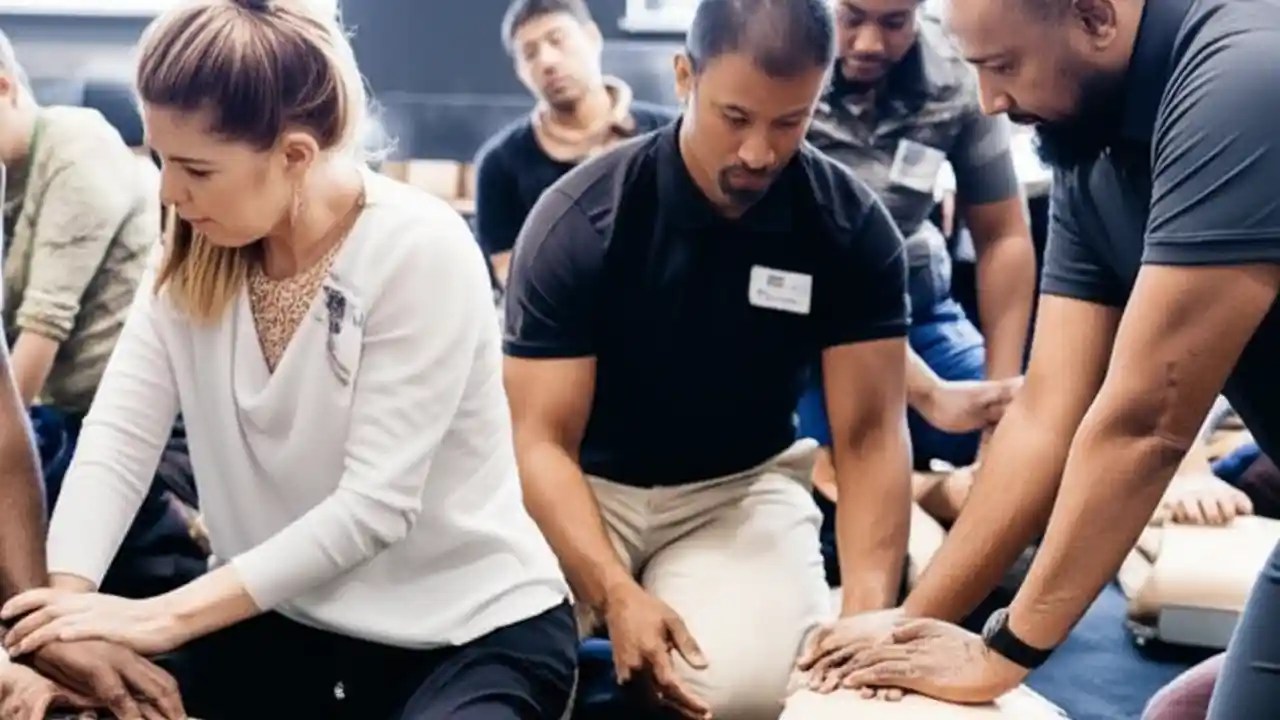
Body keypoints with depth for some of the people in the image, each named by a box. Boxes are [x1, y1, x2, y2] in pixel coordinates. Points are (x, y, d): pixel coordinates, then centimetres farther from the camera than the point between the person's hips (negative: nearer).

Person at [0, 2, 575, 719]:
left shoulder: (421, 252, -22)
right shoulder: (194, 254, -3)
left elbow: (373, 504, -24)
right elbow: (117, 441, -10)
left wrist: (168, 616, -29)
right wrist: (65, 605, -26)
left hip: (474, 631, -5)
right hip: (285, 618, 5)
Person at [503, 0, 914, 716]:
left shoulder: (854, 227, -11)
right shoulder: (579, 221, -17)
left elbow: (870, 433, -11)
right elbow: (541, 440, -18)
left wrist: (868, 606, -28)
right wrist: (617, 596, -35)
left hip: (743, 486, 1)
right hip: (587, 485, -1)